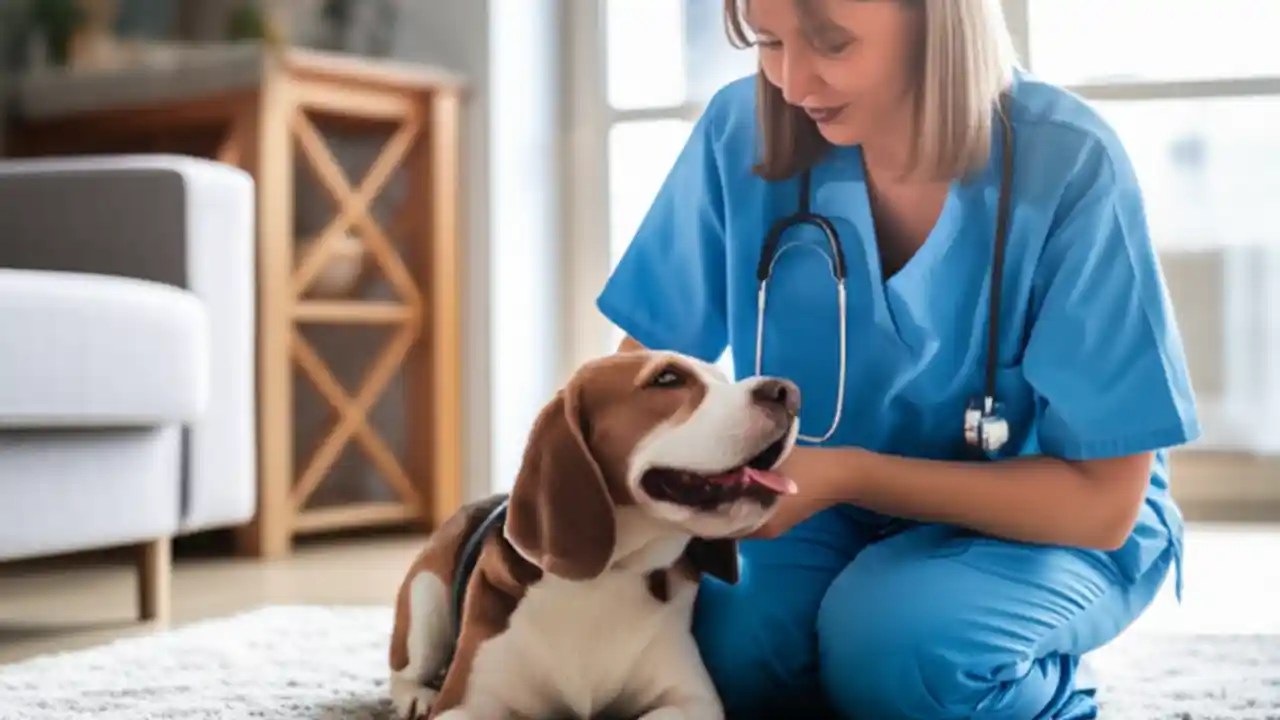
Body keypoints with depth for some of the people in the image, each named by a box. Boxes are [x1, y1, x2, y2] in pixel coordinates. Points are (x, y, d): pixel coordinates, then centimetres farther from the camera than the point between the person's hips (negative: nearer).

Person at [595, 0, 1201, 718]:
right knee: (713, 648, -28)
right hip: (820, 510, 3)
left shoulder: (1069, 167, -23)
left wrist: (849, 474, -29)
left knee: (887, 636, -34)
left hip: (1049, 522, -2)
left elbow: (1102, 501, -19)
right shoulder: (743, 131, -14)